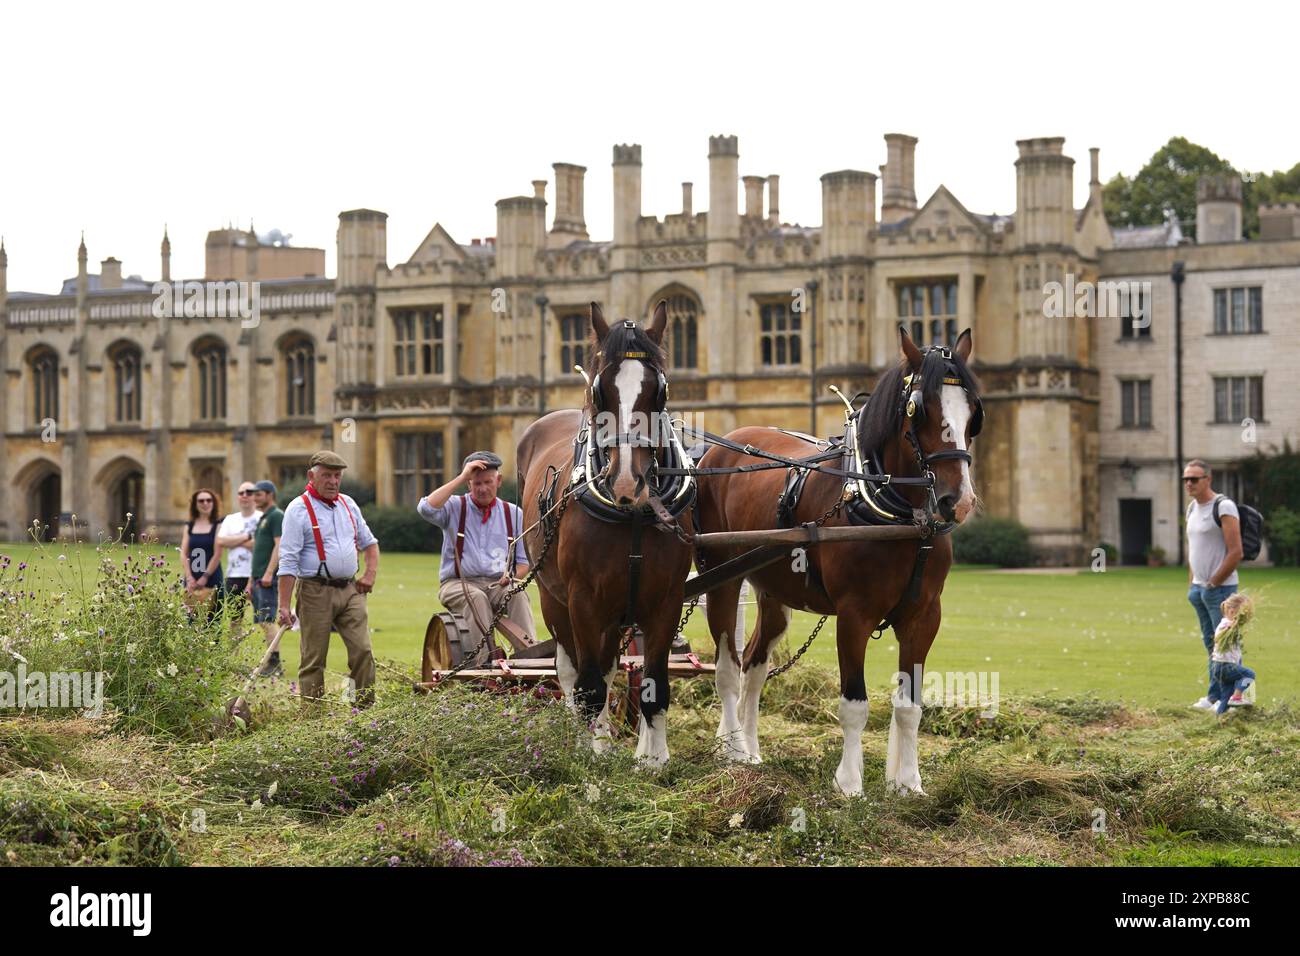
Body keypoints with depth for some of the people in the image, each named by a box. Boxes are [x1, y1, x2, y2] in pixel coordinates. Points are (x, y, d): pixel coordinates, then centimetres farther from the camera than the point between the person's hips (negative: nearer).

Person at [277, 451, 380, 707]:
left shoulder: (348, 504, 14)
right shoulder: (299, 509, -6)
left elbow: (369, 542, 27)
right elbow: (288, 561, -11)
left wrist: (370, 574, 9)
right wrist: (284, 605, -16)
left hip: (350, 590, 5)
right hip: (316, 592, -5)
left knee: (363, 650, -3)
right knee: (314, 658, -1)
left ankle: (367, 708, 3)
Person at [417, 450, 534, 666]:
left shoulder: (513, 513, 16)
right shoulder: (455, 507, 8)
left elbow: (523, 561, 17)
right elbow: (426, 508, -16)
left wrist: (512, 576, -8)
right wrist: (461, 478, -11)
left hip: (498, 584, 2)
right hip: (458, 584, -2)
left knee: (518, 594, -30)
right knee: (477, 597, -36)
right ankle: (484, 660, -45)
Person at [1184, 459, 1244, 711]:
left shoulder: (1223, 507, -12)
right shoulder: (1192, 508, 14)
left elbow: (1236, 553, -16)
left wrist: (1213, 583, -13)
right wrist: (1191, 583, 15)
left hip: (1220, 588, -8)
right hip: (1199, 588, 8)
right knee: (1210, 643, 11)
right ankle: (1214, 696, 15)